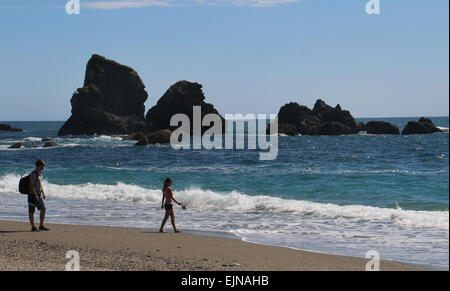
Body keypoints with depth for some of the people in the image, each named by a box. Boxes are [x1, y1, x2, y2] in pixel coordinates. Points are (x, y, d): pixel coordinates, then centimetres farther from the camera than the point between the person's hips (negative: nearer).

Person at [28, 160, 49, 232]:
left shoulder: (40, 173, 10)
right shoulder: (34, 174, -17)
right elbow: (31, 185, -21)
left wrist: (43, 193, 16)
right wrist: (35, 195, -24)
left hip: (39, 195, 9)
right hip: (33, 195, -9)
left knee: (43, 209, 4)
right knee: (31, 211, 0)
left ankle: (41, 226, 11)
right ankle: (33, 227, 4)